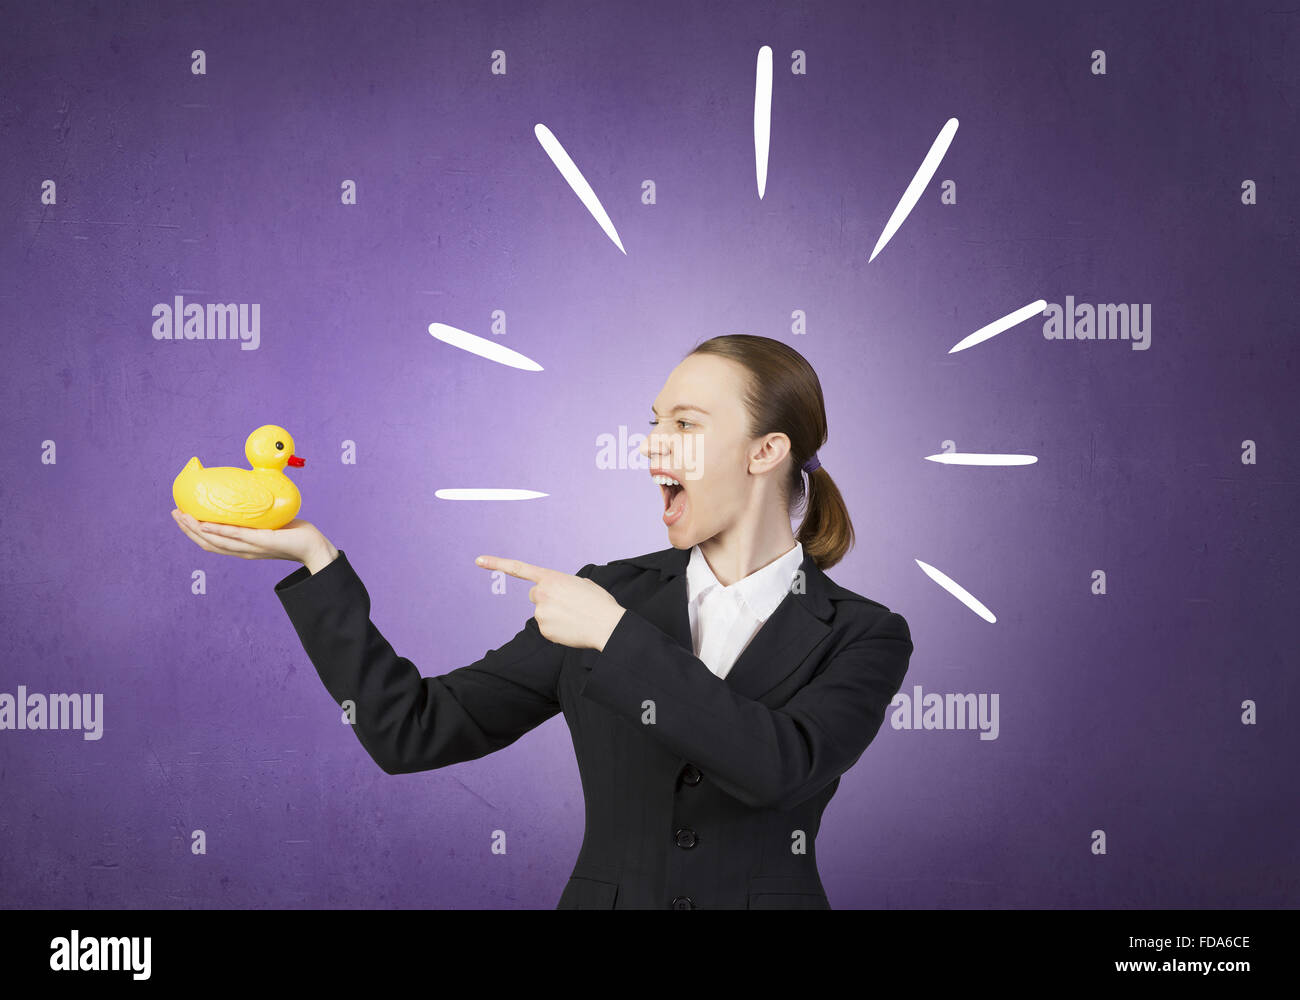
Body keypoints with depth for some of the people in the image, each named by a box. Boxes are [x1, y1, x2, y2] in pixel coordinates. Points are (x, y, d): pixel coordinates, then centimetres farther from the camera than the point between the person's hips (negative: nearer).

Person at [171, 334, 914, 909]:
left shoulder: (861, 636, -5)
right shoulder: (607, 594, 2)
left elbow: (777, 766, -23)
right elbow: (413, 732, -2)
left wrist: (619, 637, -21)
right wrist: (315, 557, -8)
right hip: (603, 891, 2)